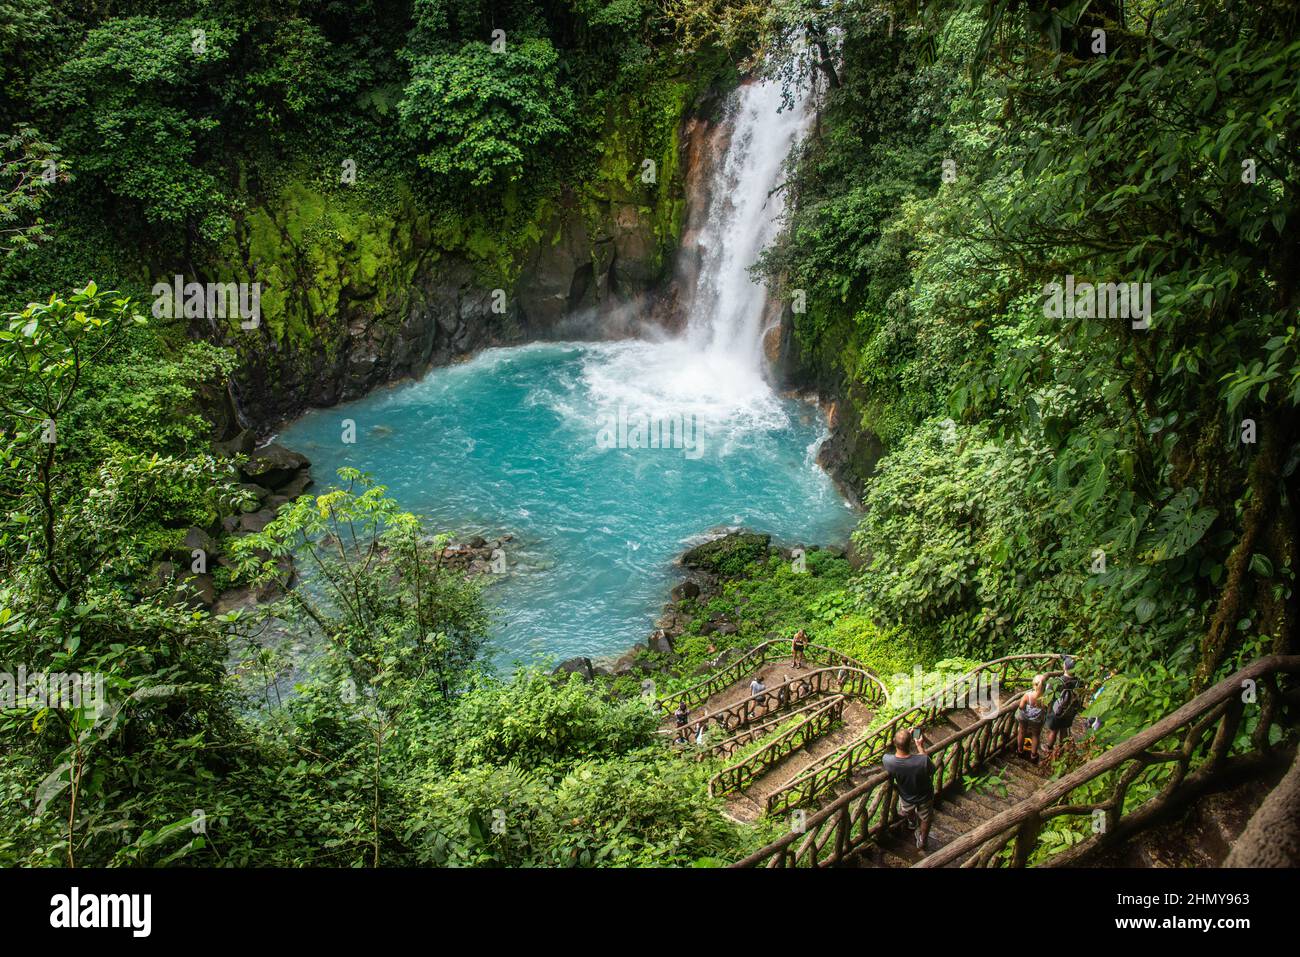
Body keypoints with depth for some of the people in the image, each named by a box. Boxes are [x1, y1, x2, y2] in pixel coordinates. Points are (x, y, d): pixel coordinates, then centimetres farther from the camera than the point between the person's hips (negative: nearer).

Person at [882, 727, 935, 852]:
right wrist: (920, 747, -15)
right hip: (924, 798, -1)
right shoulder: (922, 761, -44)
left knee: (908, 811, 39)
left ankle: (912, 822, 69)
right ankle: (921, 844, 55)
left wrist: (904, 738, -10)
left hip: (906, 798, 1)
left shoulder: (888, 761, -36)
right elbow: (931, 769, -17)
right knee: (925, 820, 32)